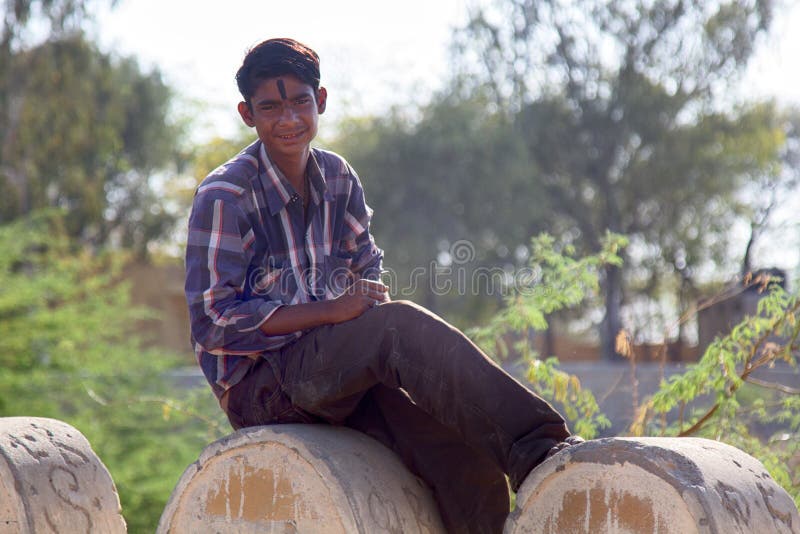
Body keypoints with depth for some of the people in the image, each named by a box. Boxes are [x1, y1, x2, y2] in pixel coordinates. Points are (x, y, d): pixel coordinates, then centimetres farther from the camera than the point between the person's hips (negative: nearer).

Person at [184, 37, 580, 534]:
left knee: (467, 464, -19)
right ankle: (537, 447, -35)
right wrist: (331, 311, -21)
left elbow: (369, 273, 17)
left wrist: (373, 295, -9)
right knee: (401, 325, -32)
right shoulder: (224, 196, -9)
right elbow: (214, 321, -15)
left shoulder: (338, 177, 11)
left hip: (334, 370, 6)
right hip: (256, 384, -6)